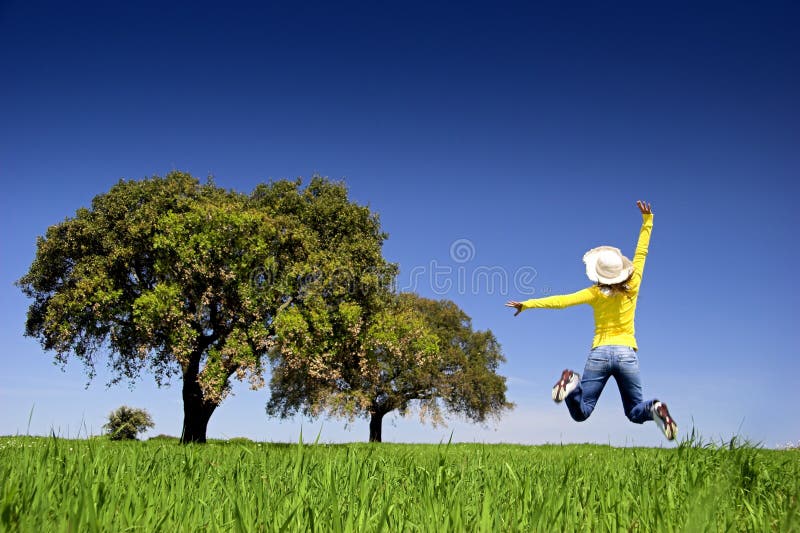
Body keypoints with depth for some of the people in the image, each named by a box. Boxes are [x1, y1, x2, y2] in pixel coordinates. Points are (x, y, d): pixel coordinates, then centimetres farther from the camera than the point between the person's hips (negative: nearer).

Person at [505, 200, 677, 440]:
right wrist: (647, 221, 15)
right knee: (635, 412, 15)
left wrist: (527, 304, -8)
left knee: (581, 412, 1)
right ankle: (655, 409, -21)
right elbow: (641, 252, 10)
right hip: (627, 353, 1)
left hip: (600, 353, -1)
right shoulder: (632, 288, 2)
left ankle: (572, 383, -32)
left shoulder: (596, 293, -2)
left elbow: (562, 300, -10)